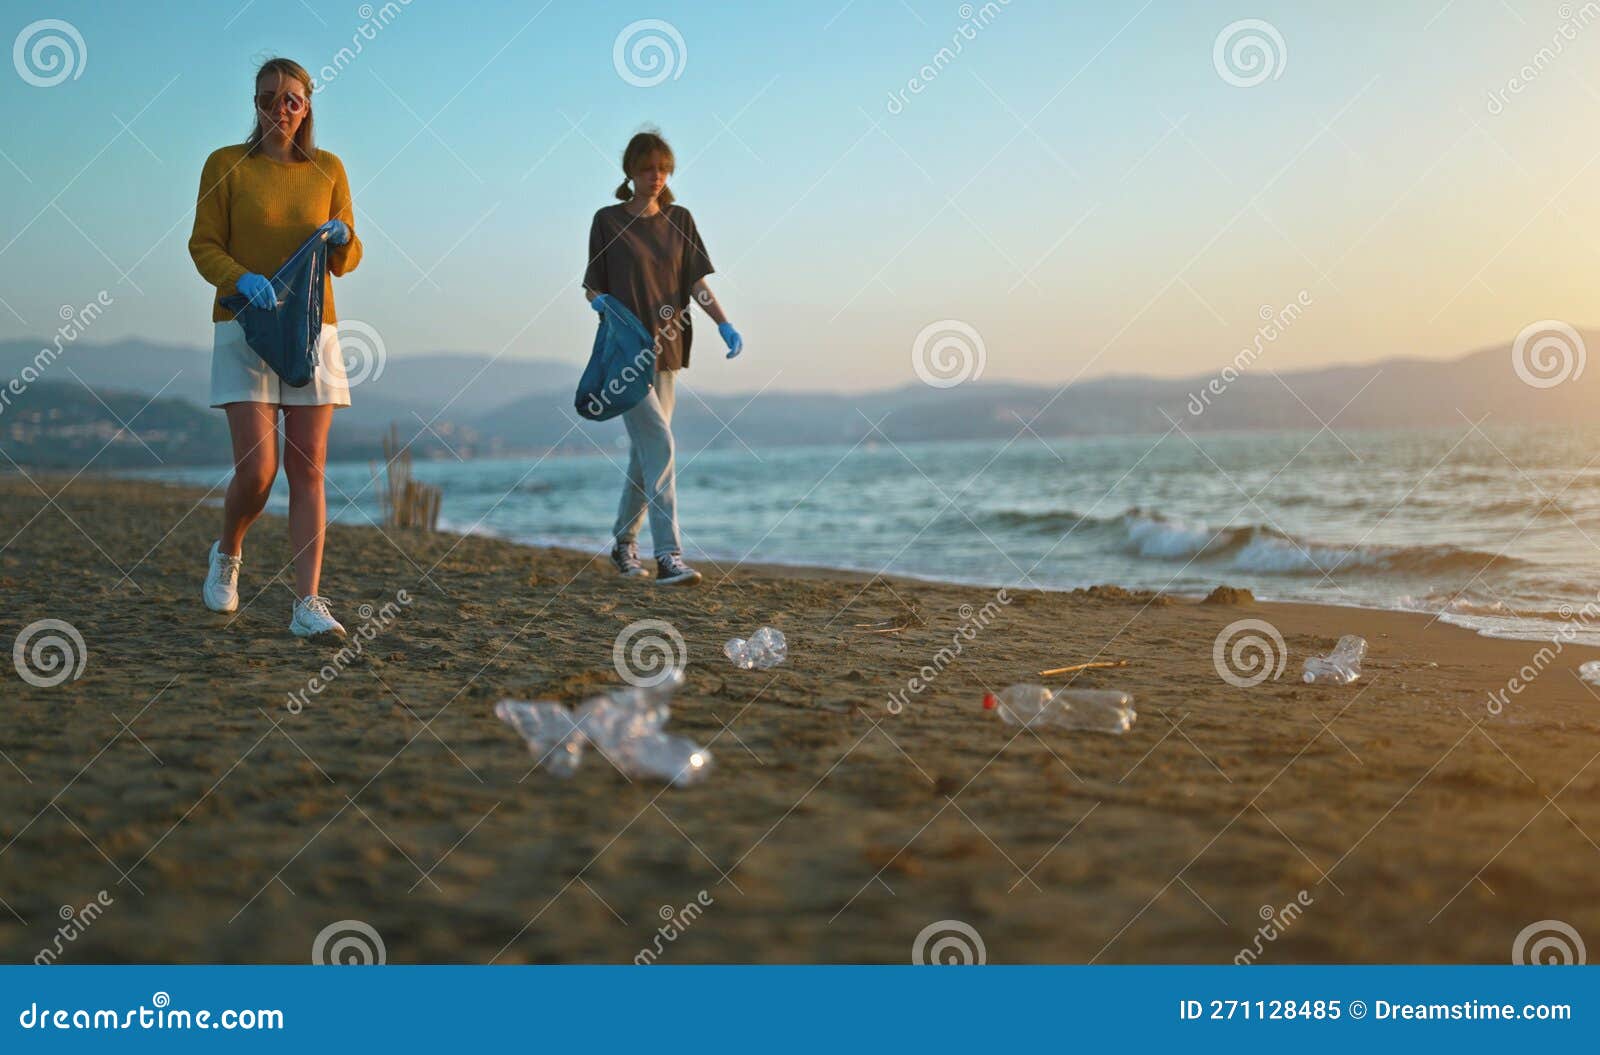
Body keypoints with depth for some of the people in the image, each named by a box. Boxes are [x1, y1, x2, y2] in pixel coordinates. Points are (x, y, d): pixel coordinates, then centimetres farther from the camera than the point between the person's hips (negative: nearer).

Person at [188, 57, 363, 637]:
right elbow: (203, 245, -1)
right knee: (256, 468, -10)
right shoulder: (226, 165, 1)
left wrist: (341, 239, -12)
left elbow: (348, 260, 11)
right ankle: (227, 554, 22)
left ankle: (308, 605, -3)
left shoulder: (328, 169, 9)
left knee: (308, 470, -3)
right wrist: (242, 279, -20)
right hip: (244, 329, -2)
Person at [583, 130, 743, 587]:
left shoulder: (679, 220, 11)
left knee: (644, 452, 12)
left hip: (665, 349, 5)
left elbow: (695, 282, 5)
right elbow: (591, 286, 1)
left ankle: (624, 542, 29)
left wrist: (724, 324, -9)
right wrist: (599, 301, -22)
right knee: (659, 445, -16)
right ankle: (668, 556, -19)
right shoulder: (608, 221, -1)